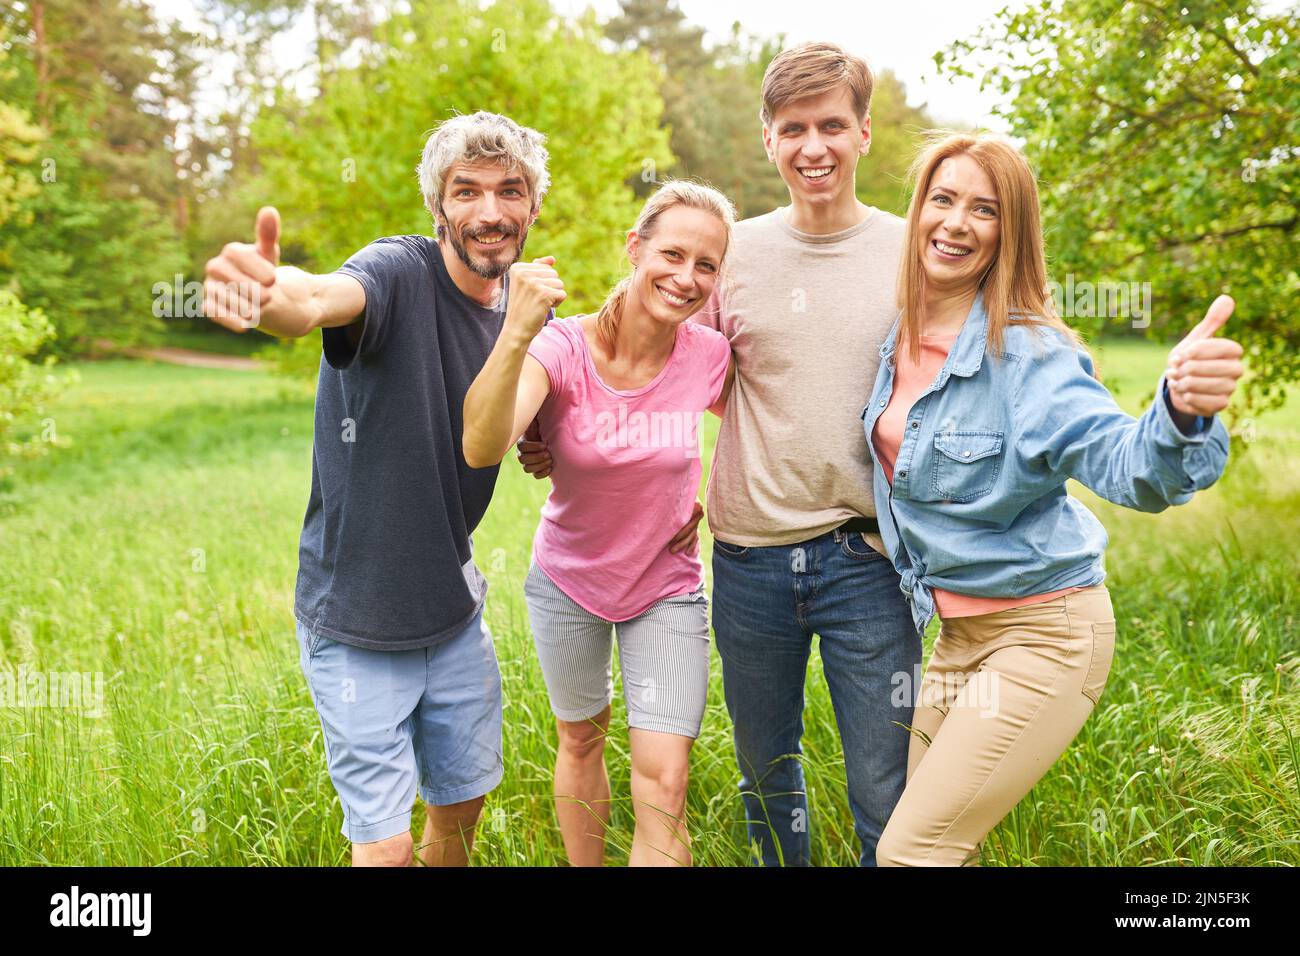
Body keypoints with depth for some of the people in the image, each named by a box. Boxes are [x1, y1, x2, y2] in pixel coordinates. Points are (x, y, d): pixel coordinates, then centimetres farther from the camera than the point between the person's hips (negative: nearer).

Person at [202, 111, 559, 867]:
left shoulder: (521, 302, 2)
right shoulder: (400, 273, -18)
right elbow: (327, 298, -41)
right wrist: (273, 297, -66)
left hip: (455, 611, 6)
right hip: (358, 621, -6)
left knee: (462, 810, 20)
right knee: (385, 845, 2)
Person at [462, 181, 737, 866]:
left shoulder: (709, 358, -17)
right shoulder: (563, 347, -24)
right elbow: (482, 449, -43)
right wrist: (516, 334, -57)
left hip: (667, 588, 0)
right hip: (568, 583, 0)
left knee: (663, 788, -8)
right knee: (580, 741, 22)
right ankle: (585, 865, 48)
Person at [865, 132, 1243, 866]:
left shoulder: (1028, 351, -19)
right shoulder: (901, 335, 1)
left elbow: (1123, 461, -36)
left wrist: (1181, 415, -54)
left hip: (1044, 636, -7)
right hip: (958, 632, 7)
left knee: (912, 852, -6)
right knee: (929, 838, 16)